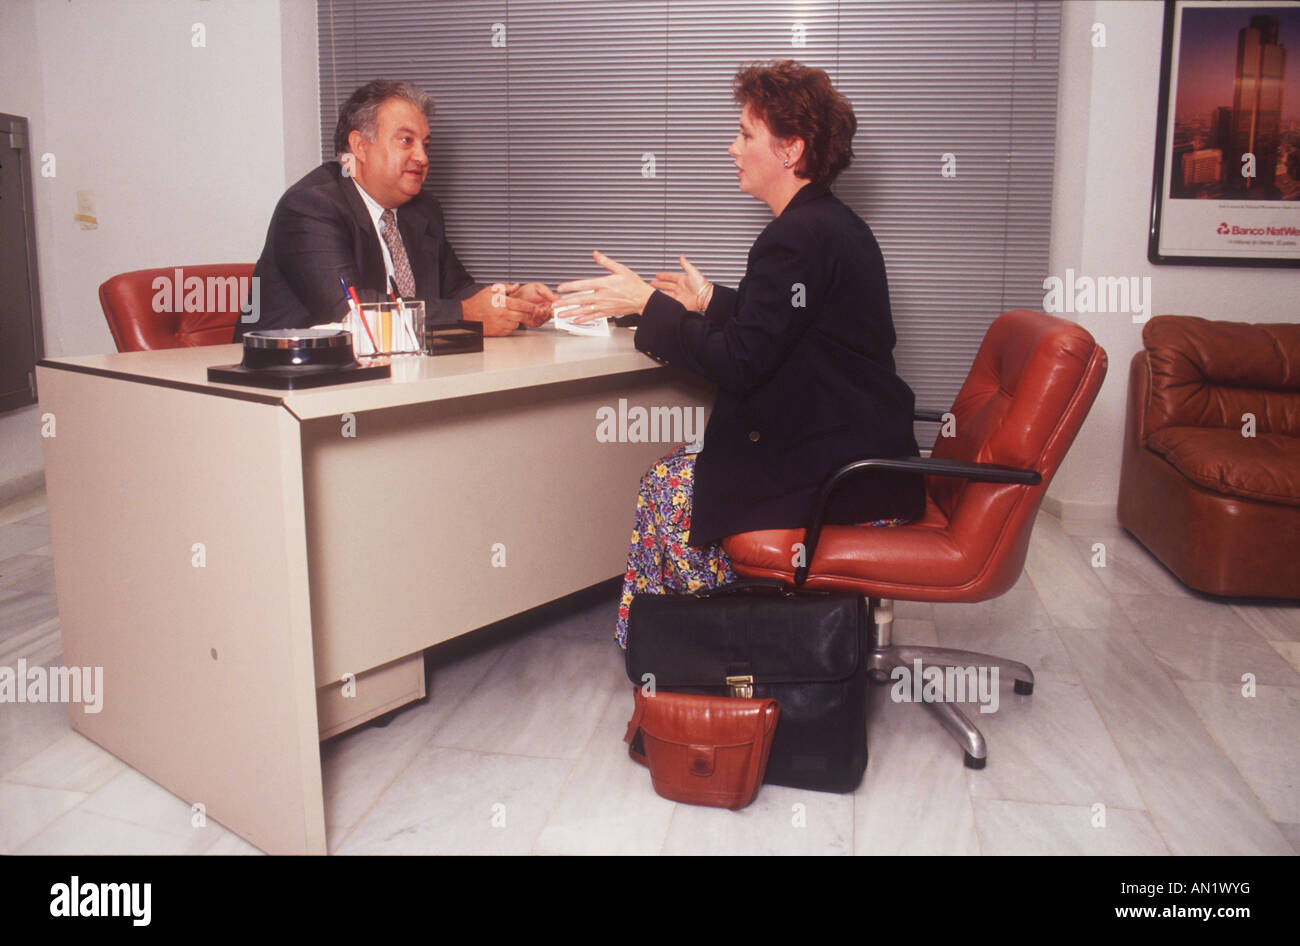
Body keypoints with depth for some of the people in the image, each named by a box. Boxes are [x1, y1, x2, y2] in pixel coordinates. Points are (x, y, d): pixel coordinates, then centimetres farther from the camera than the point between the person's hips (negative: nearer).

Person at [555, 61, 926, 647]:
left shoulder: (799, 236, -20)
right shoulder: (833, 226, 12)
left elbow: (739, 364, -22)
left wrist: (647, 302, -13)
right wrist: (710, 303, 19)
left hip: (840, 479, -10)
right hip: (861, 454, 10)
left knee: (667, 488, 0)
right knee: (685, 468, 17)